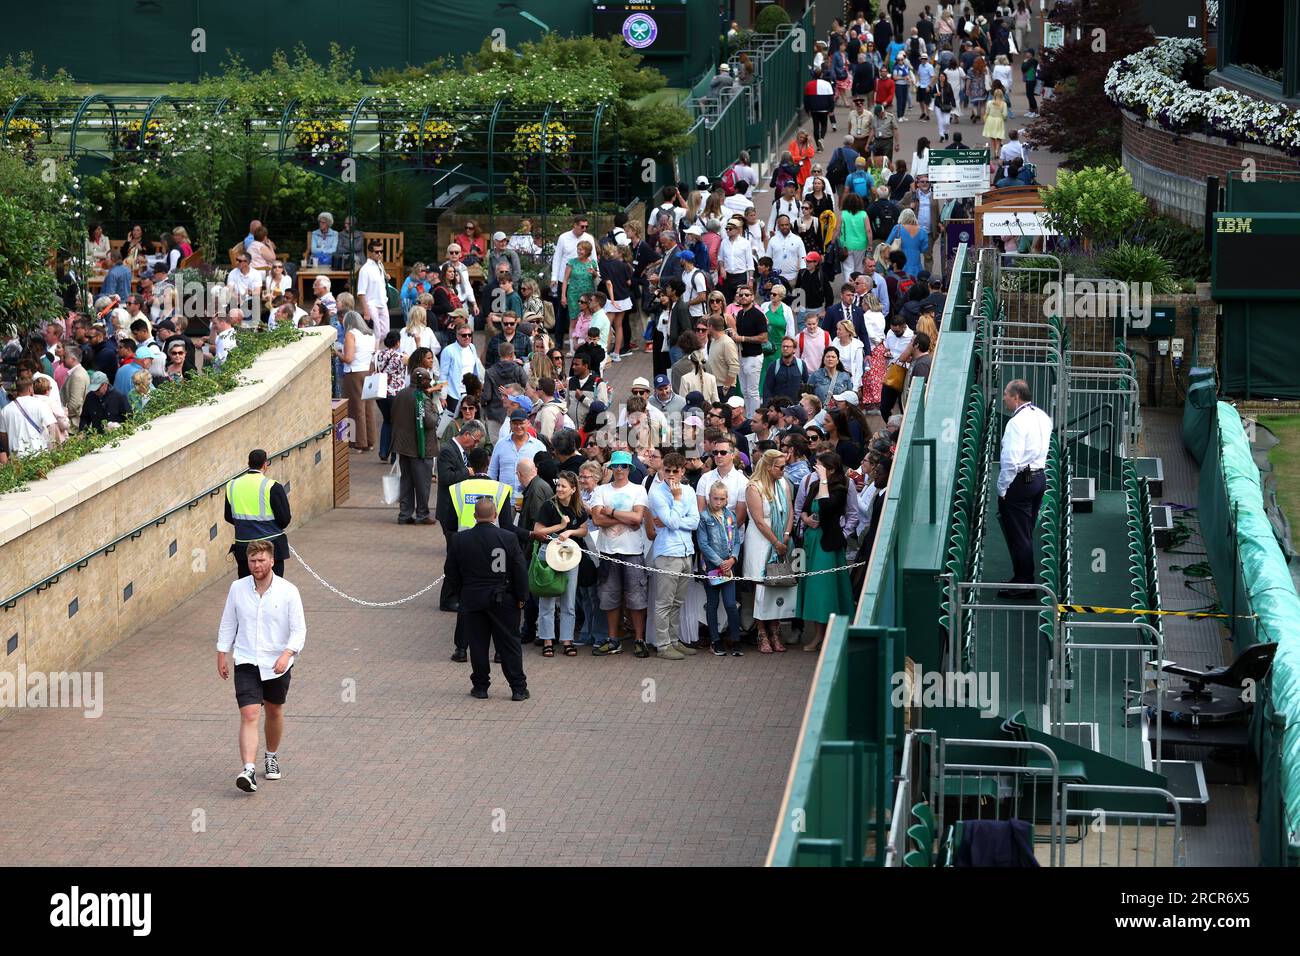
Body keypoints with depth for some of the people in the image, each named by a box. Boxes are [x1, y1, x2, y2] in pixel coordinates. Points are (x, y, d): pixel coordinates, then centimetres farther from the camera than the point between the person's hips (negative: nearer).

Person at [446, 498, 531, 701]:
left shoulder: (459, 541, -6)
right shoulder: (509, 539, -10)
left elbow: (451, 573, 2)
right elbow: (520, 571, -7)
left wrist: (460, 593, 16)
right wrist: (521, 597, 3)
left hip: (472, 601, 0)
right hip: (503, 600, 0)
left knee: (478, 645, 10)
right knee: (509, 644, 7)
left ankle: (480, 686, 14)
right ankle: (518, 688, 8)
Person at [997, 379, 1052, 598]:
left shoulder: (1017, 422, -20)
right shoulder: (1042, 417, 8)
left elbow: (1011, 460, -25)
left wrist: (1002, 489, -16)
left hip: (1019, 481, -9)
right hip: (1039, 478, 9)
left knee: (1018, 536, -1)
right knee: (1026, 534, 17)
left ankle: (1023, 585, 3)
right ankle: (1026, 578, 23)